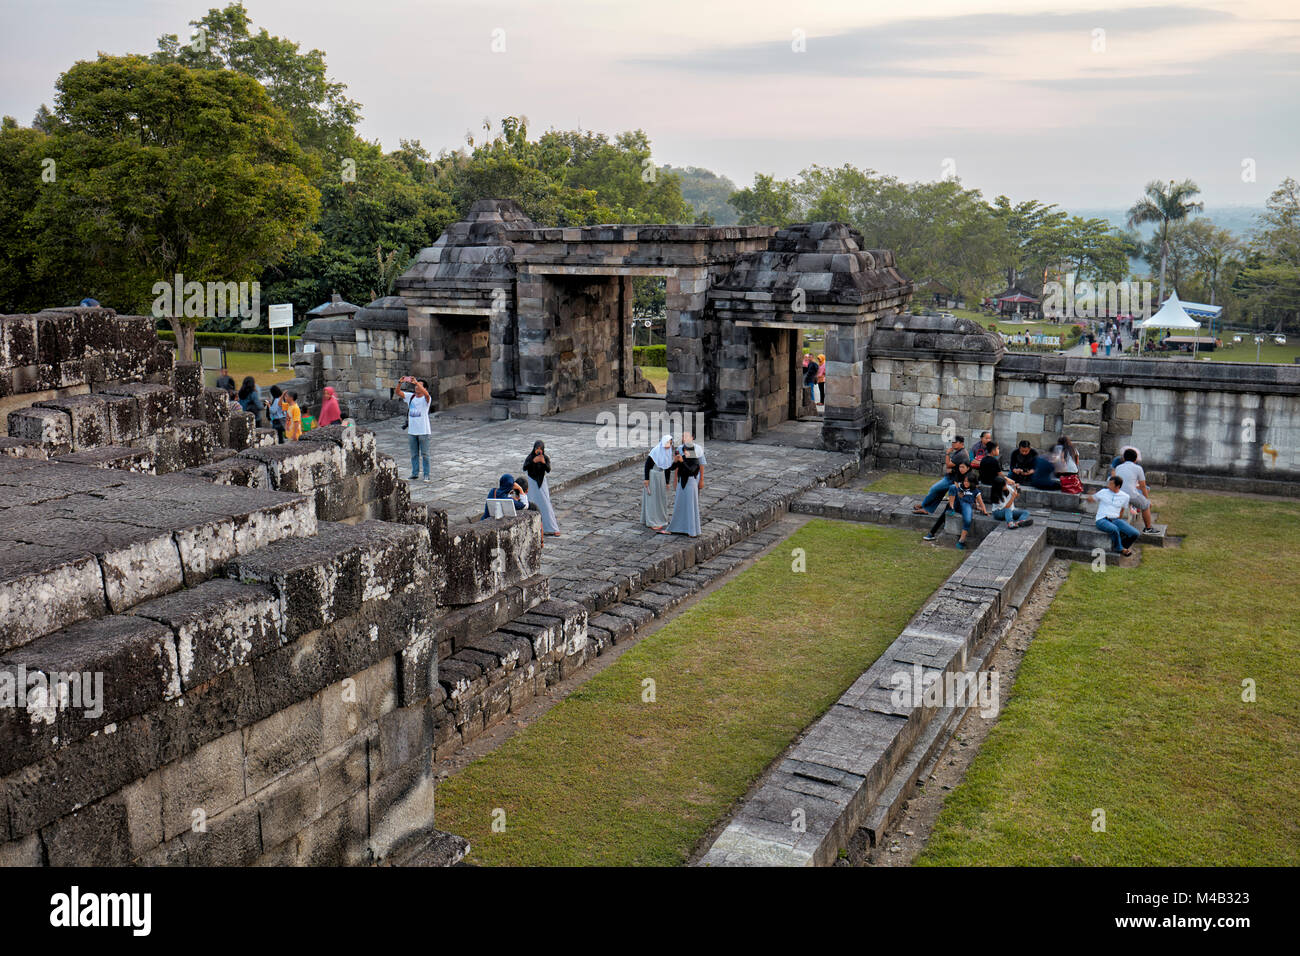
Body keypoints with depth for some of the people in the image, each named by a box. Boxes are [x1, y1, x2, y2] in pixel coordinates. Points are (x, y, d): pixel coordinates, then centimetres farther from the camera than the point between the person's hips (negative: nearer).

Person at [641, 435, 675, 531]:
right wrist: (646, 479, -17)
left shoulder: (668, 453, 3)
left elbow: (668, 469, 9)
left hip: (661, 477, 7)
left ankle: (659, 518, 25)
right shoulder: (655, 451, -17)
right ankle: (652, 522, 3)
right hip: (652, 476, -7)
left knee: (661, 498, 12)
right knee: (652, 499, -2)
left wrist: (667, 482, 11)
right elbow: (647, 465, -15)